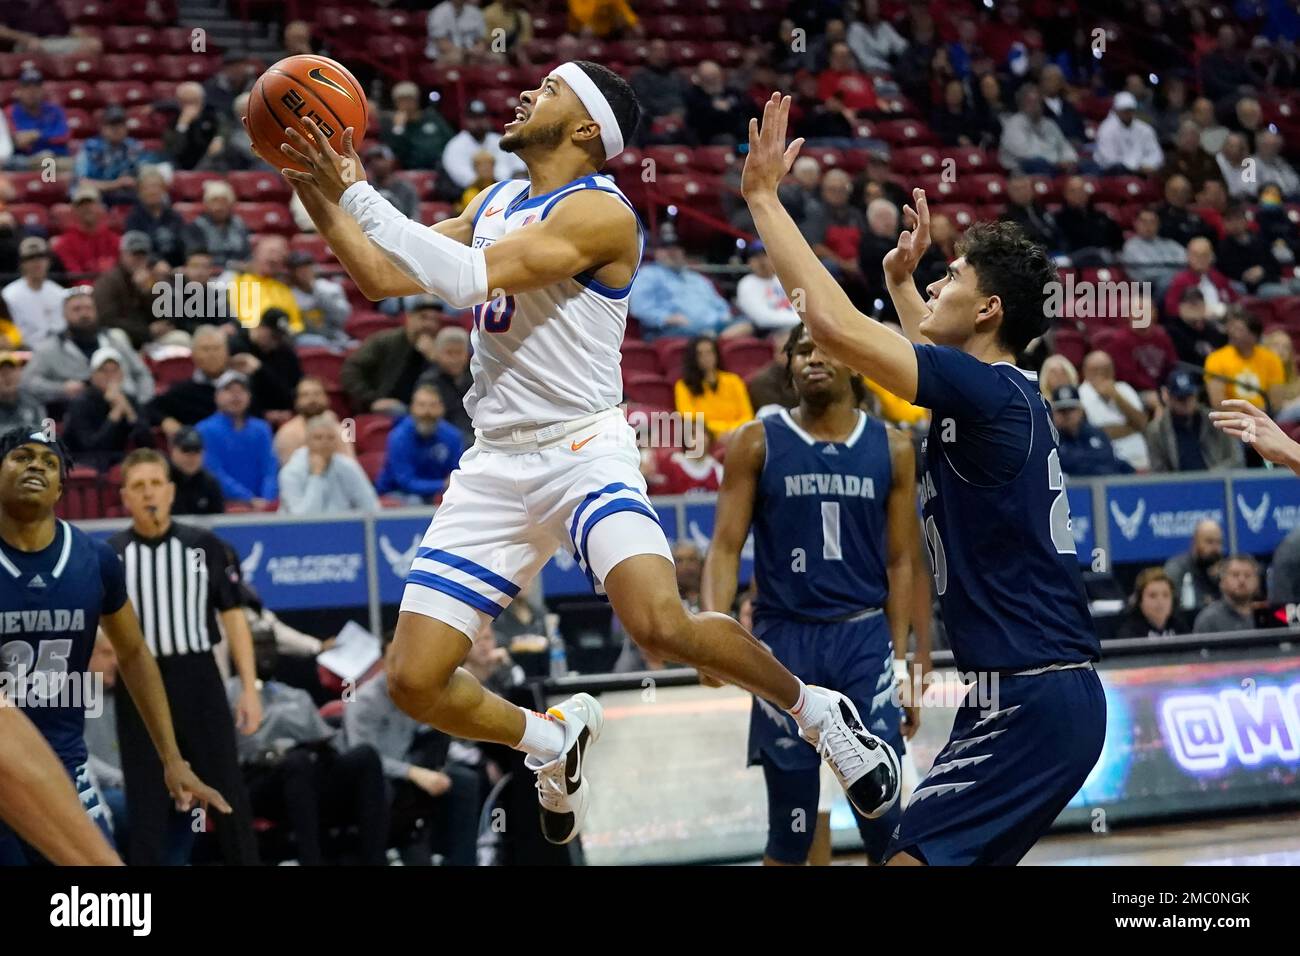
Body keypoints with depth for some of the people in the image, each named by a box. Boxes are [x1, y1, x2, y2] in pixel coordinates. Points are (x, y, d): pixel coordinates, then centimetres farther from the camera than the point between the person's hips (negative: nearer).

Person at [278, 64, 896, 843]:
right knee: (416, 683, -2)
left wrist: (357, 193, -21)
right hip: (497, 464, 7)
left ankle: (817, 711, -3)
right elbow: (384, 278, 18)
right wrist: (320, 197, 4)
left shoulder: (598, 211, -13)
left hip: (585, 452, -7)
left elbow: (466, 278, -24)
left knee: (663, 626, -30)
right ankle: (555, 741, 28)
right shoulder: (497, 203, 14)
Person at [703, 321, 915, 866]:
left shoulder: (892, 450, 5)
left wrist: (900, 659, 0)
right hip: (785, 639, 0)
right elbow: (726, 546, -2)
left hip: (864, 637, 1)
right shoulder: (757, 444, 2)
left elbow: (900, 562, 6)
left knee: (885, 816, -5)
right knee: (790, 823, 4)